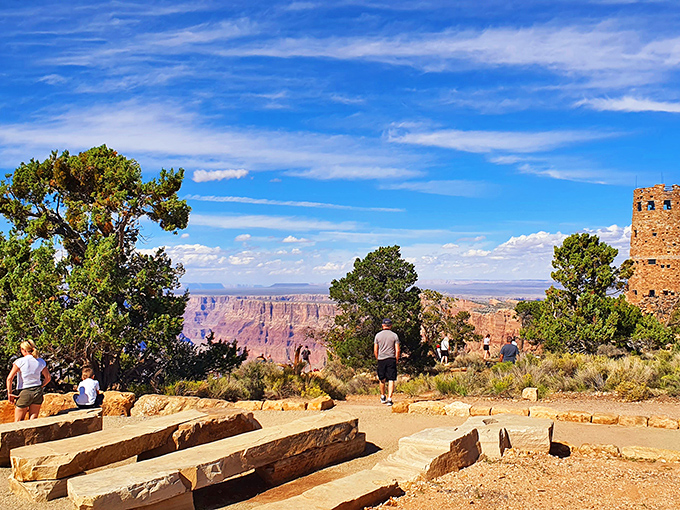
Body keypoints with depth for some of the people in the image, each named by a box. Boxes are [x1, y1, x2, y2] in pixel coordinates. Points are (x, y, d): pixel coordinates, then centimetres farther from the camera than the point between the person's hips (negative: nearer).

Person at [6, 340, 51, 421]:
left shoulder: (20, 361, -9)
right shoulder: (41, 362, 3)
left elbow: (9, 378, -12)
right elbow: (48, 378, 8)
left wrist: (9, 393, -4)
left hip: (24, 393, -4)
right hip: (37, 392, 4)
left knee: (18, 422, 6)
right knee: (33, 420, 7)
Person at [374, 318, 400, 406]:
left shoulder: (378, 335, 4)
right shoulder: (394, 335, 1)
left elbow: (375, 350, 4)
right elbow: (398, 350, -3)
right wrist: (396, 359, 9)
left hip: (381, 359, 2)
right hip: (391, 359, -2)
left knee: (382, 379, 16)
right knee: (391, 380, -1)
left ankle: (383, 397, 30)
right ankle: (389, 399, -9)